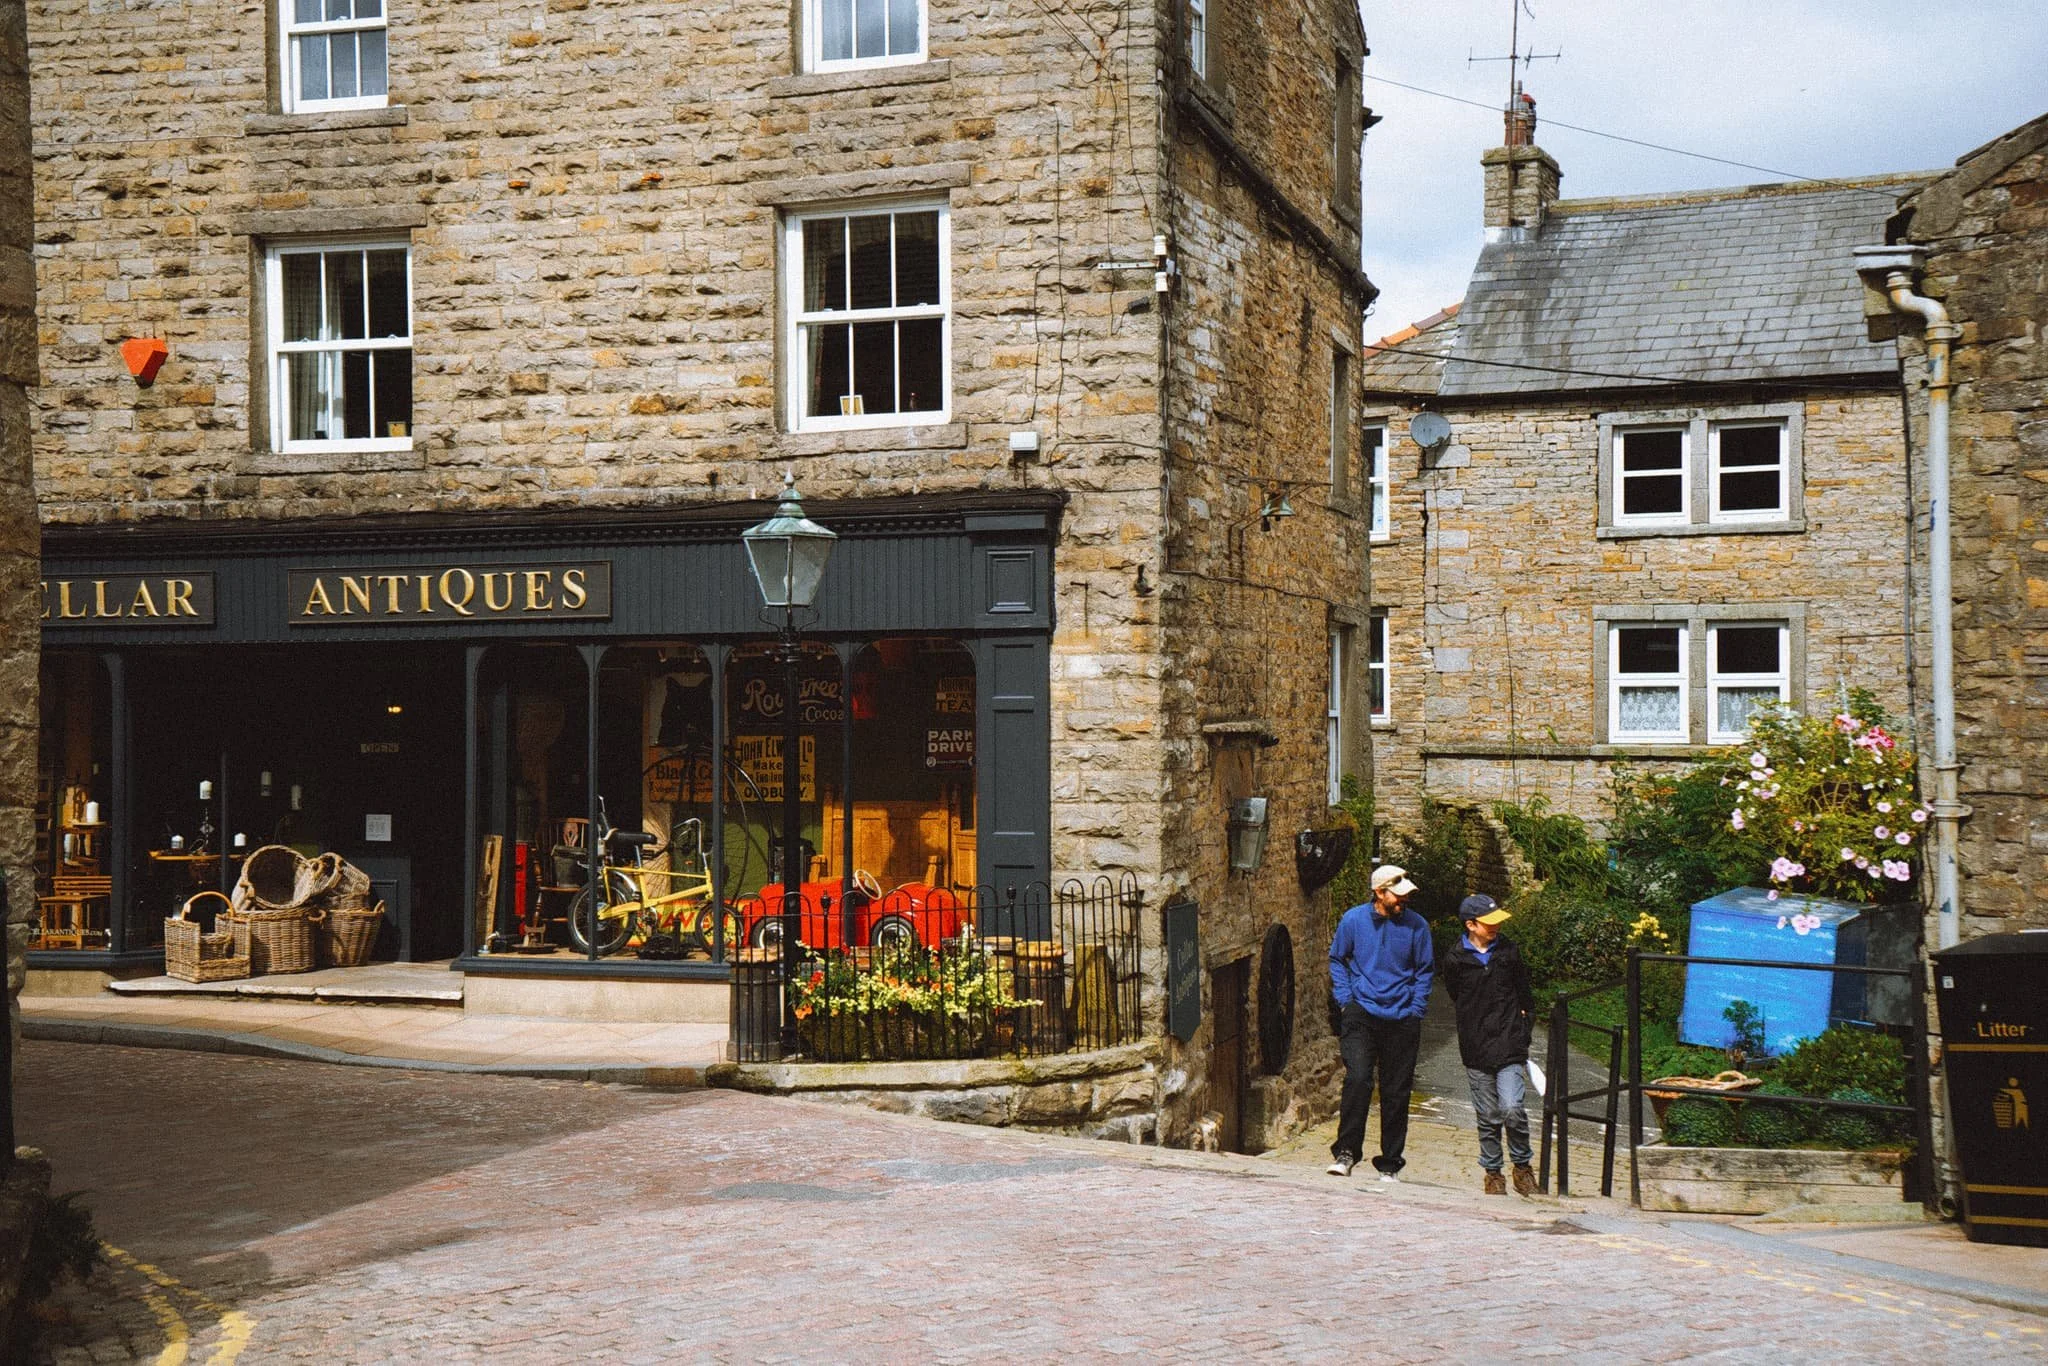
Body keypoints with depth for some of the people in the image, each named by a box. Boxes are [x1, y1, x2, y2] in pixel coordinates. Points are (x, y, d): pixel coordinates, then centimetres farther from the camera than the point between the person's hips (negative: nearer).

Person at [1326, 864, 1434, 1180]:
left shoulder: (1416, 925, 0)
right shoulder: (1353, 920, -1)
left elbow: (1424, 971, 11)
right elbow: (1337, 961, 12)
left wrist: (1415, 1011, 1)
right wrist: (1345, 1002, 2)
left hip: (1402, 1020, 1)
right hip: (1362, 1013, -1)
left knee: (1397, 1092, 5)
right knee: (1358, 1078, -19)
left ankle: (1390, 1164, 15)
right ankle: (1346, 1151, -10)